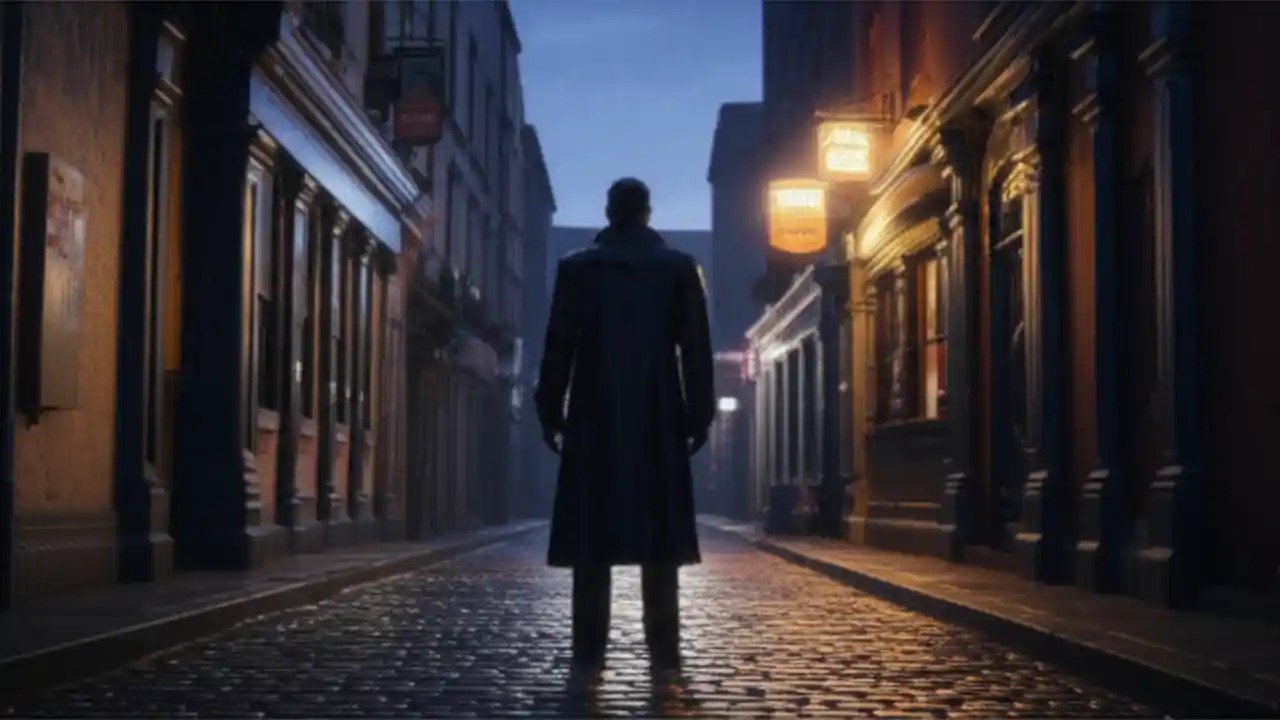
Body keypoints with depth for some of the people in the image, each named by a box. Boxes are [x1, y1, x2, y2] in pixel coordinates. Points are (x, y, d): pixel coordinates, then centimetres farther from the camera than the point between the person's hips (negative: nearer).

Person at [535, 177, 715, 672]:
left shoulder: (576, 268, 4)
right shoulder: (679, 268, 5)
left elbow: (558, 346, 2)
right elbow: (696, 349, 2)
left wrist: (551, 414, 7)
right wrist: (699, 417, 6)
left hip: (595, 418, 0)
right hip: (659, 420, 0)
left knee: (592, 532, 1)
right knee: (660, 535, 1)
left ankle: (589, 648, -2)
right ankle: (663, 647, -2)